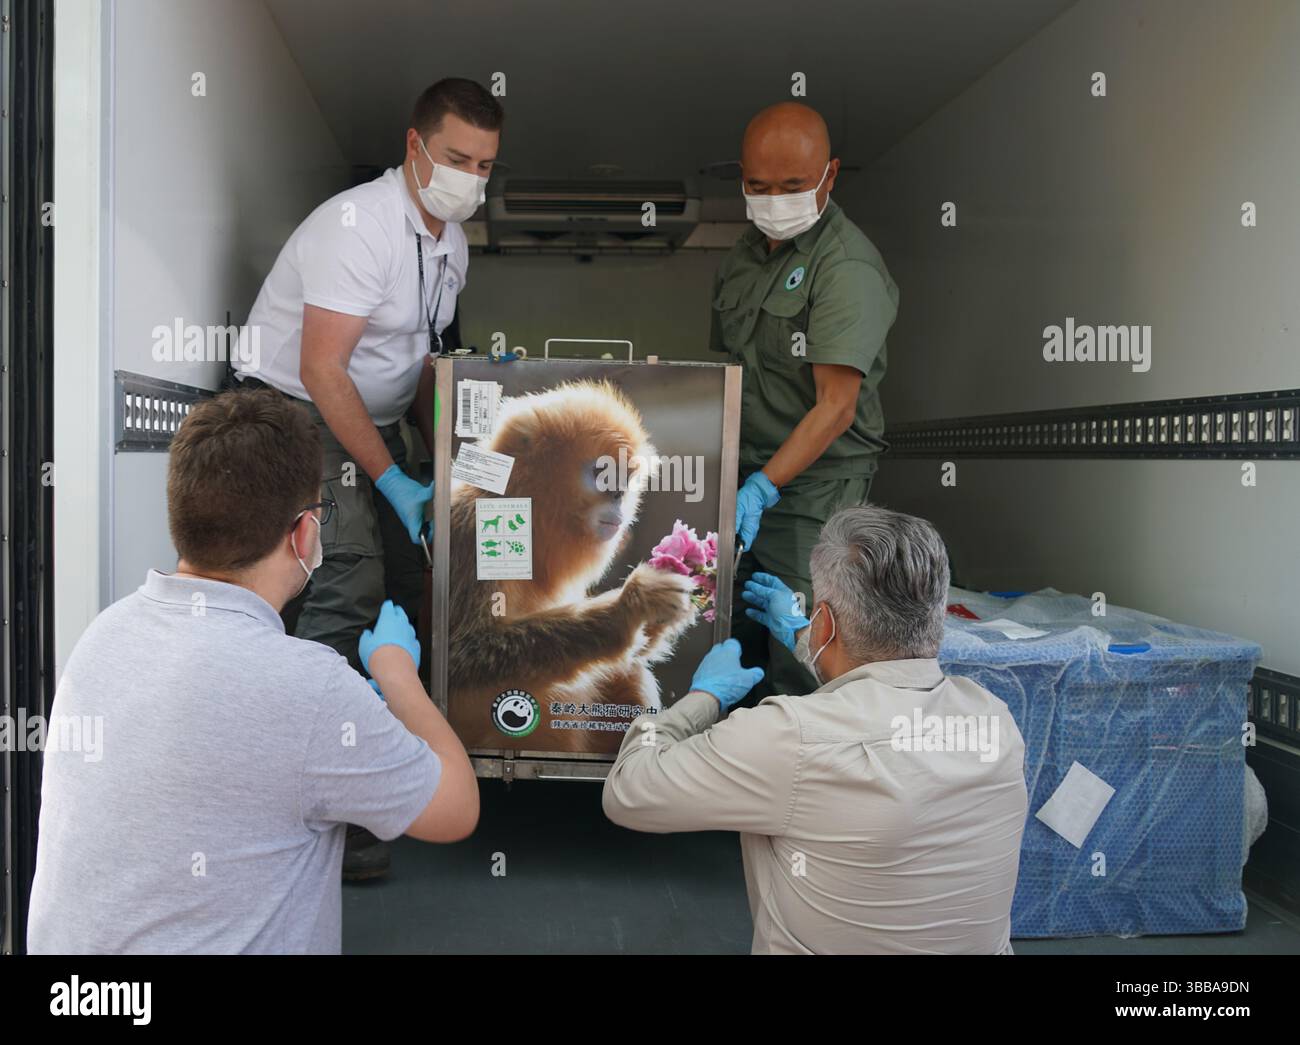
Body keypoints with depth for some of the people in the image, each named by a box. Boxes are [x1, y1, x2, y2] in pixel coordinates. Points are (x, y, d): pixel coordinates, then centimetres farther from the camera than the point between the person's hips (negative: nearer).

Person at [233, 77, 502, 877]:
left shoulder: (451, 242, 9)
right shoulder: (360, 225, -19)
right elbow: (321, 370, -24)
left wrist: (448, 453, 5)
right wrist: (392, 480, -22)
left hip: (372, 419, 9)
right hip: (296, 414, -9)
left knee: (403, 584, 4)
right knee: (350, 586, -19)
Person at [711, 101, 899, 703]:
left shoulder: (847, 267, -12)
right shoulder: (742, 257, 15)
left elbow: (836, 406, -19)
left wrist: (762, 487, -26)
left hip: (813, 496, -7)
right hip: (742, 486, 8)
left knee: (798, 673, -6)